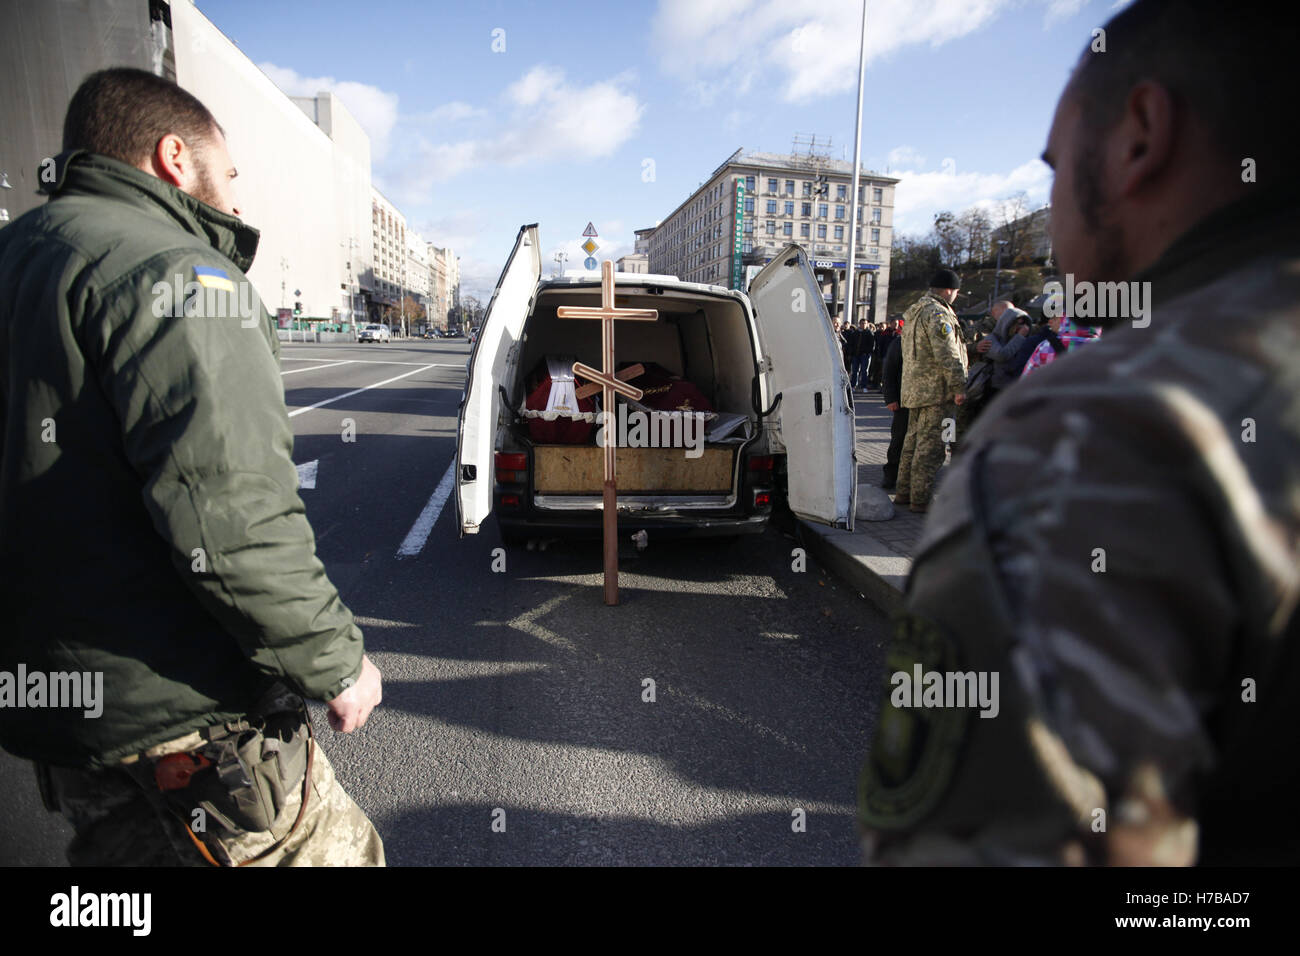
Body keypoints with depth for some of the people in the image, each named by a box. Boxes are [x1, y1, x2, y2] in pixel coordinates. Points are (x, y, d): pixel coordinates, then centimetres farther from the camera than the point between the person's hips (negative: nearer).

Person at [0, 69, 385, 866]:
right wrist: (336, 661, -17)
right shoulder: (171, 269, -16)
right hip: (181, 722, -9)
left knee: (128, 846, 26)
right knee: (333, 852, 6)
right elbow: (226, 514, -27)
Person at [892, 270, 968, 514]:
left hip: (915, 389, 10)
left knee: (913, 442, 15)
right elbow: (947, 354, -21)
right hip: (937, 391, -10)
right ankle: (920, 500, -3)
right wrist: (959, 386, -18)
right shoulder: (938, 314, -13)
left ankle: (904, 493, 22)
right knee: (930, 446, -6)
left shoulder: (913, 313, 19)